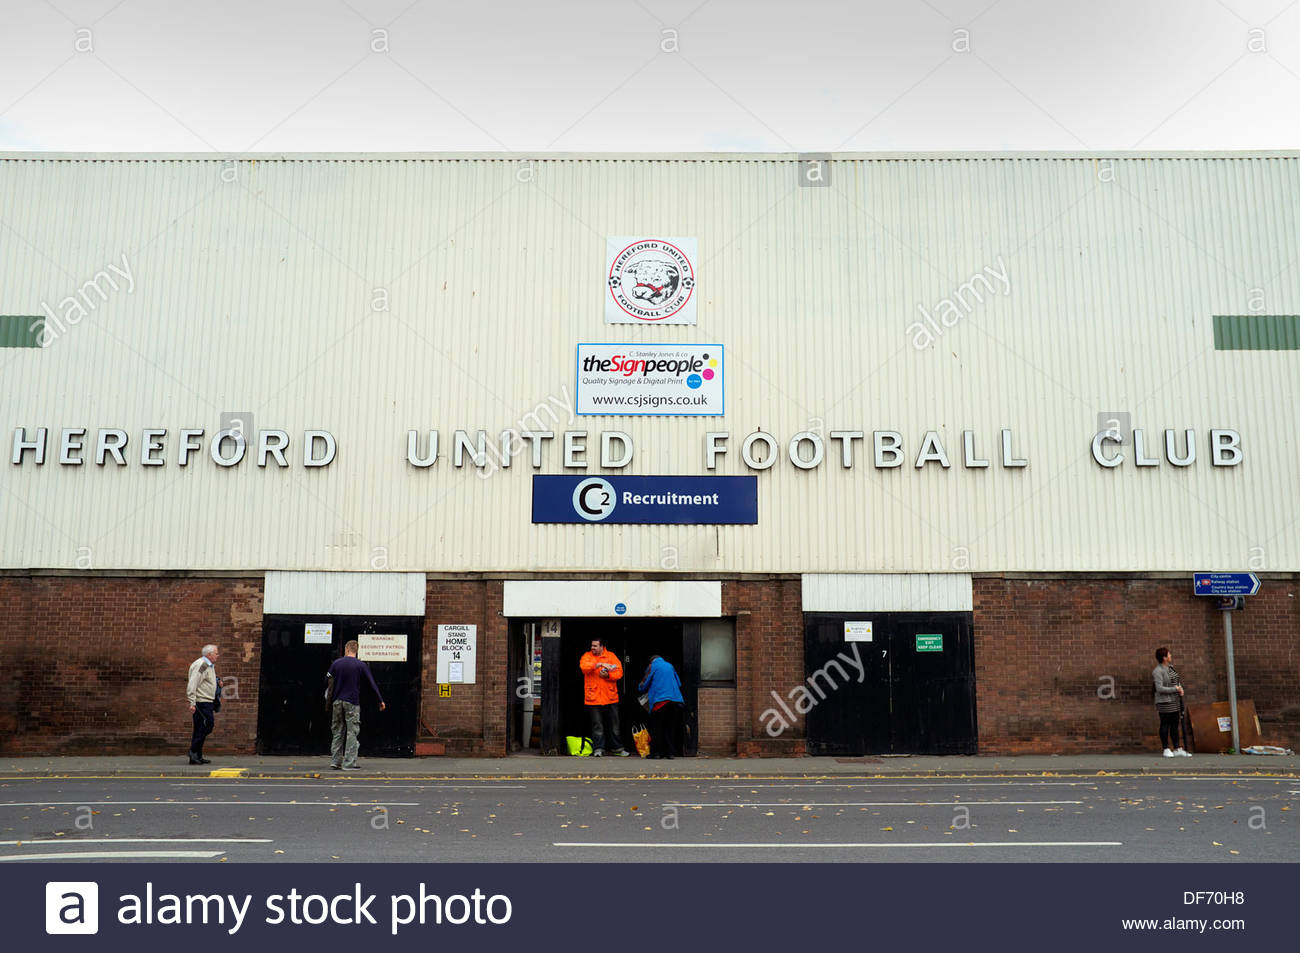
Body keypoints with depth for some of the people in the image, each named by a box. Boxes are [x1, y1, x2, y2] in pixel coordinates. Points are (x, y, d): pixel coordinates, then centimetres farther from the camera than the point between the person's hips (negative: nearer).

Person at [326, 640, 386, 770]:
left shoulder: (336, 663, 4)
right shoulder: (361, 665, -2)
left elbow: (328, 680, 8)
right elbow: (372, 683, -2)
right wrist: (380, 701, 3)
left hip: (337, 701, 3)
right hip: (352, 703, -3)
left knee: (338, 732, 11)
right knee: (352, 733, 0)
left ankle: (335, 761, 12)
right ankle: (349, 763, -3)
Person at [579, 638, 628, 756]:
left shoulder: (611, 656, 6)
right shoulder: (587, 656, 5)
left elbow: (619, 672, 1)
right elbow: (584, 666, -17)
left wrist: (608, 675, -15)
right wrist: (600, 664, -25)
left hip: (610, 697, 1)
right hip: (594, 697, -1)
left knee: (614, 724, 9)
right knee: (597, 725, 1)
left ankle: (616, 749, 20)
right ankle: (598, 749, 9)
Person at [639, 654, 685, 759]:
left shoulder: (652, 666, 5)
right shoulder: (670, 666, 17)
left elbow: (644, 684, 5)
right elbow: (679, 683, 21)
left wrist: (640, 688, 27)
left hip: (659, 700, -4)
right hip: (675, 699, 4)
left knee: (656, 728, 2)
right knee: (671, 727, 9)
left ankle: (656, 752, -1)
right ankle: (671, 752, 6)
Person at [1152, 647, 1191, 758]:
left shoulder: (1170, 667, 11)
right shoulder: (1157, 671, -15)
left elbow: (1176, 681, 21)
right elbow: (1159, 688, -20)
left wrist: (1180, 688, 0)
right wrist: (1175, 689, -15)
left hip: (1175, 701, 8)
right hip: (1164, 703, -8)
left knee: (1175, 725, 10)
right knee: (1165, 725, -1)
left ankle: (1177, 749, 14)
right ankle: (1166, 750, 5)